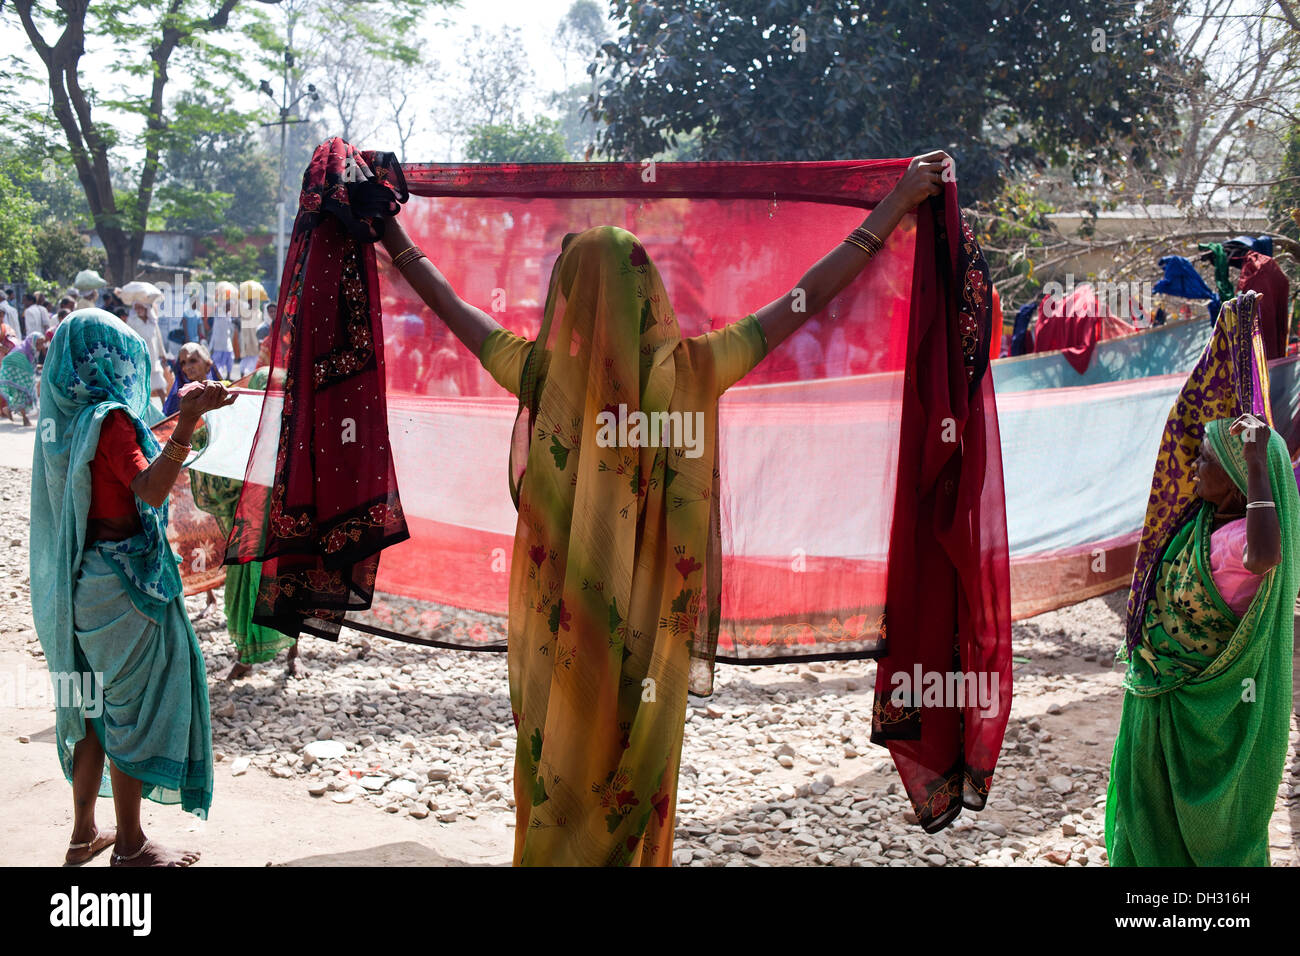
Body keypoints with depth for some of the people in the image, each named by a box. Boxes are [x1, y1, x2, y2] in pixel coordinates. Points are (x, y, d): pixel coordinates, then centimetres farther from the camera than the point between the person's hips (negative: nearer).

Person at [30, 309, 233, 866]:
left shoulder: (66, 419, 9)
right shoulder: (109, 419, -17)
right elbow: (151, 489, -31)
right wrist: (185, 424, -42)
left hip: (81, 584, 9)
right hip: (123, 581, -9)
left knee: (94, 702, 17)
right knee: (134, 704, 1)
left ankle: (84, 832, 26)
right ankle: (129, 846, 9)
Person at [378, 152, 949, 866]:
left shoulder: (542, 372, -8)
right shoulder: (689, 371, -10)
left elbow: (451, 305, 8)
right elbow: (808, 298, -4)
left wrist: (393, 235, 23)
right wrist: (899, 201, 3)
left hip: (556, 621, 1)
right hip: (648, 620, 0)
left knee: (558, 762, 14)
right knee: (636, 774, 12)